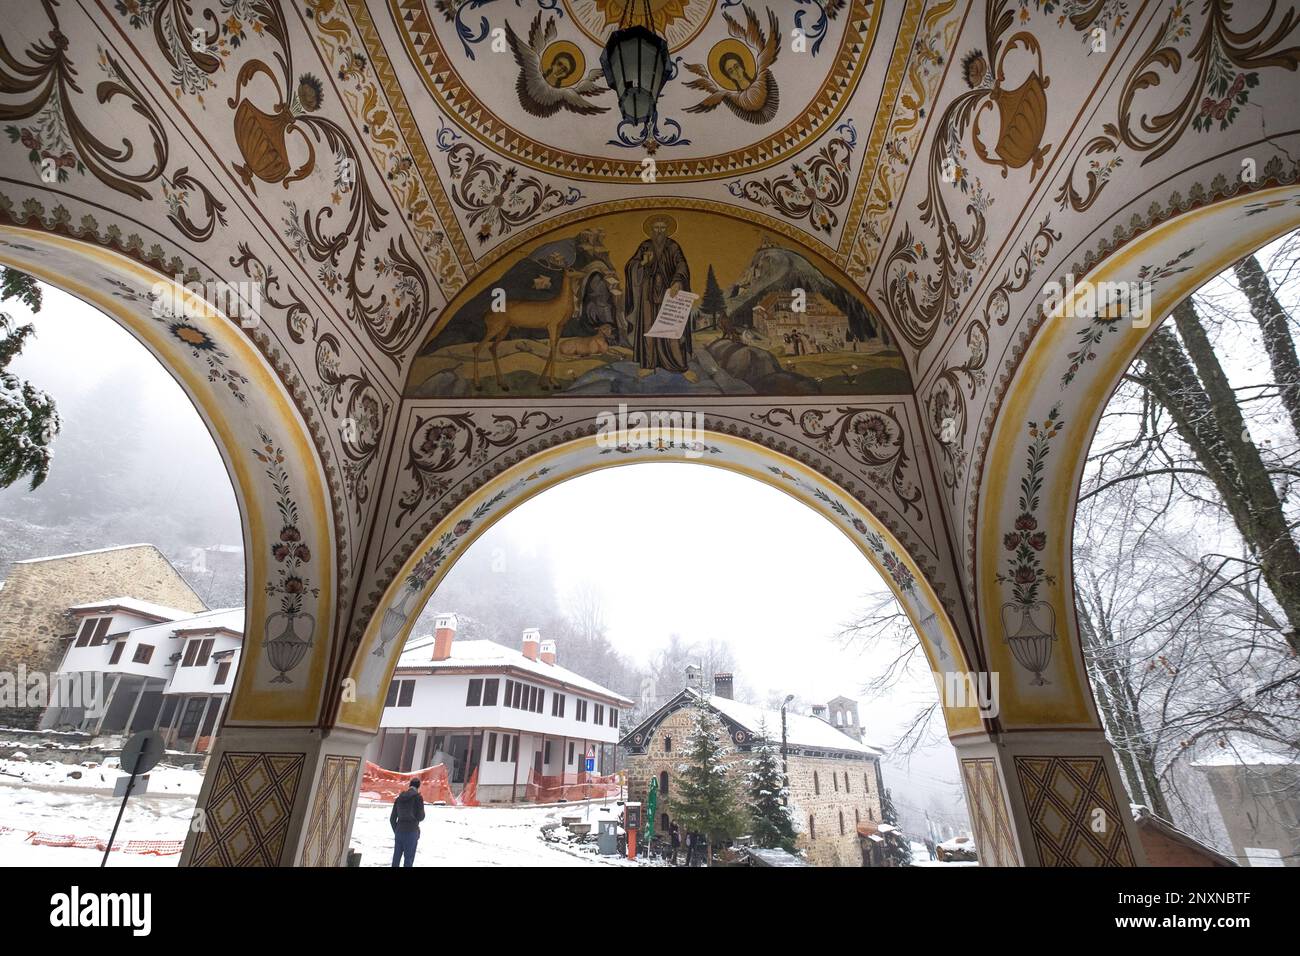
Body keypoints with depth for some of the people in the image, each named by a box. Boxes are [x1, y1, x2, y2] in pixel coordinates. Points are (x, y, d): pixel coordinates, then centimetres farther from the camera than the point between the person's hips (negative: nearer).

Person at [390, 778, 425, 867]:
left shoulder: (399, 798, 8)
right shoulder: (418, 797, -8)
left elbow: (392, 818, 11)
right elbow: (420, 817, -6)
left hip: (399, 831, 5)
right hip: (411, 832, -5)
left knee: (396, 857, 14)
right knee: (408, 859, 2)